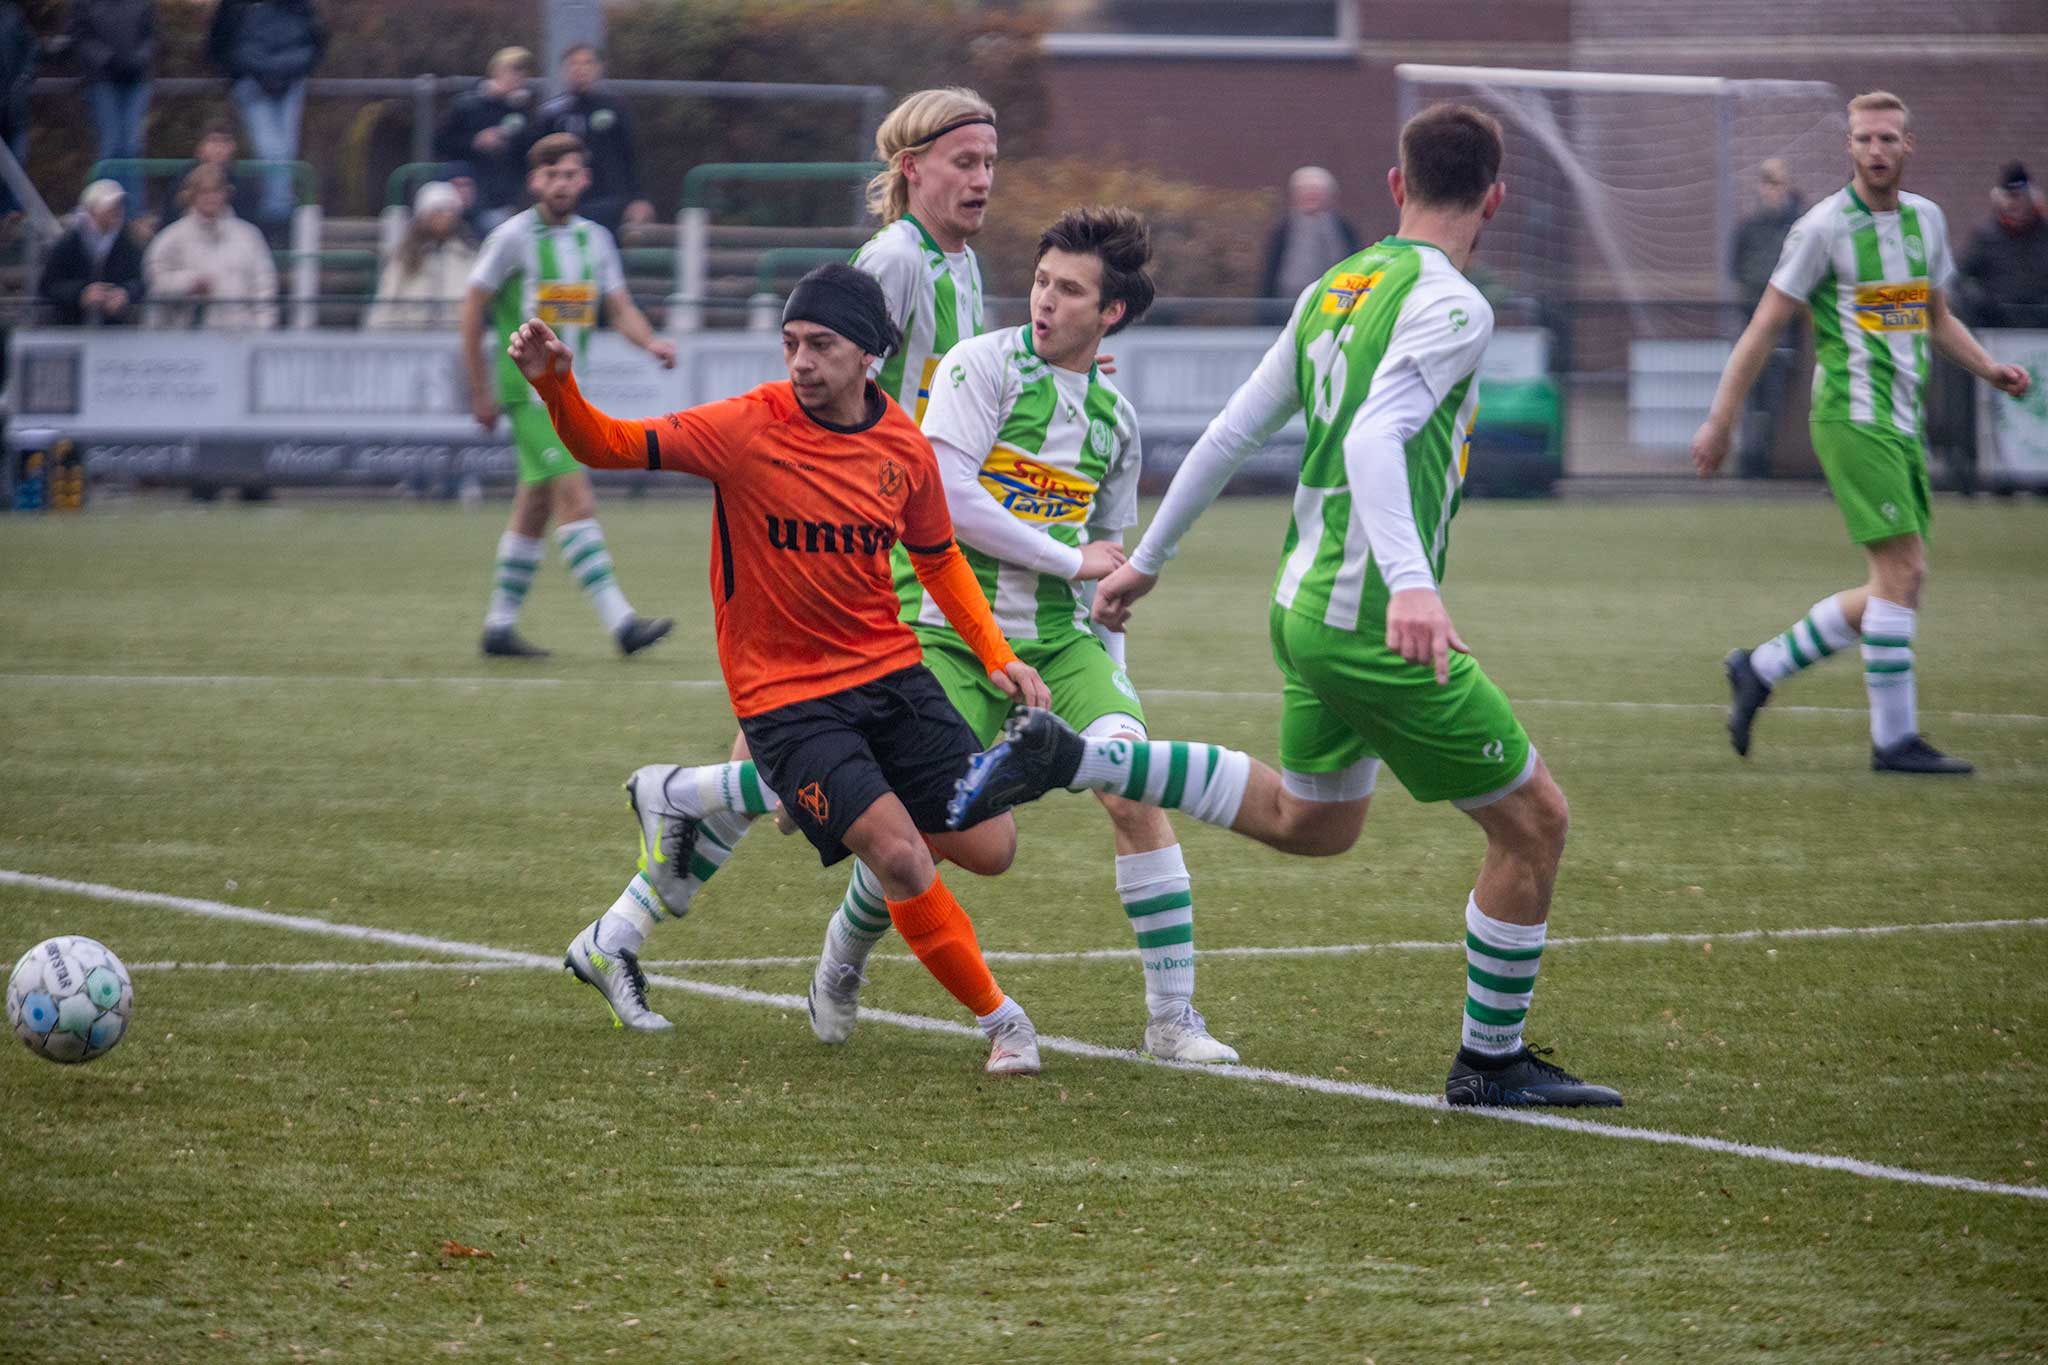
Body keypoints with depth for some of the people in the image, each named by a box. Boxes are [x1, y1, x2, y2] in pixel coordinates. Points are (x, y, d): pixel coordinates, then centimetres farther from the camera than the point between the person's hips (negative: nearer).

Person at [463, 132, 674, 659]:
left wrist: (652, 343, -13)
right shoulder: (513, 237, -8)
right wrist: (481, 392, -5)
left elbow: (621, 308, 9)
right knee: (576, 498, -15)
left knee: (536, 507, 12)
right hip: (527, 387, -7)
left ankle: (500, 626, 22)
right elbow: (473, 309, -4)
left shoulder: (594, 239, 10)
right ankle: (620, 621, -20)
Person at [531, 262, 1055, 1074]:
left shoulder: (904, 447, 0)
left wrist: (997, 657, 9)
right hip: (786, 695, -5)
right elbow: (609, 448, -18)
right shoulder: (747, 429, -14)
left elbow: (937, 558, 17)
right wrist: (555, 386, -37)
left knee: (990, 849, 1)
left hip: (889, 672, 6)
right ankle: (999, 1021, 3)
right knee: (901, 856, -21)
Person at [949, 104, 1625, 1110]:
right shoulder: (1451, 305, -15)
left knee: (1311, 822, 27)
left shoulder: (1335, 289, 11)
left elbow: (1233, 430, 15)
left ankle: (1068, 760, 20)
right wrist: (1410, 583, -43)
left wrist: (1145, 560, 23)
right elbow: (1375, 440, -30)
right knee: (1534, 820, 2)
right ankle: (1492, 1064, 11)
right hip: (1369, 622, -9)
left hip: (1306, 604, 9)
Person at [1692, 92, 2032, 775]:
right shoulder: (1825, 227, -9)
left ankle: (1759, 670, 18)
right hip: (1852, 418, -8)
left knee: (1897, 584, 7)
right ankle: (1895, 738, -8)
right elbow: (1765, 327, -6)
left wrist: (1988, 368, 8)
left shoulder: (1927, 219, 12)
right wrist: (1720, 419, -7)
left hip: (1903, 423, 8)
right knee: (1902, 570, -13)